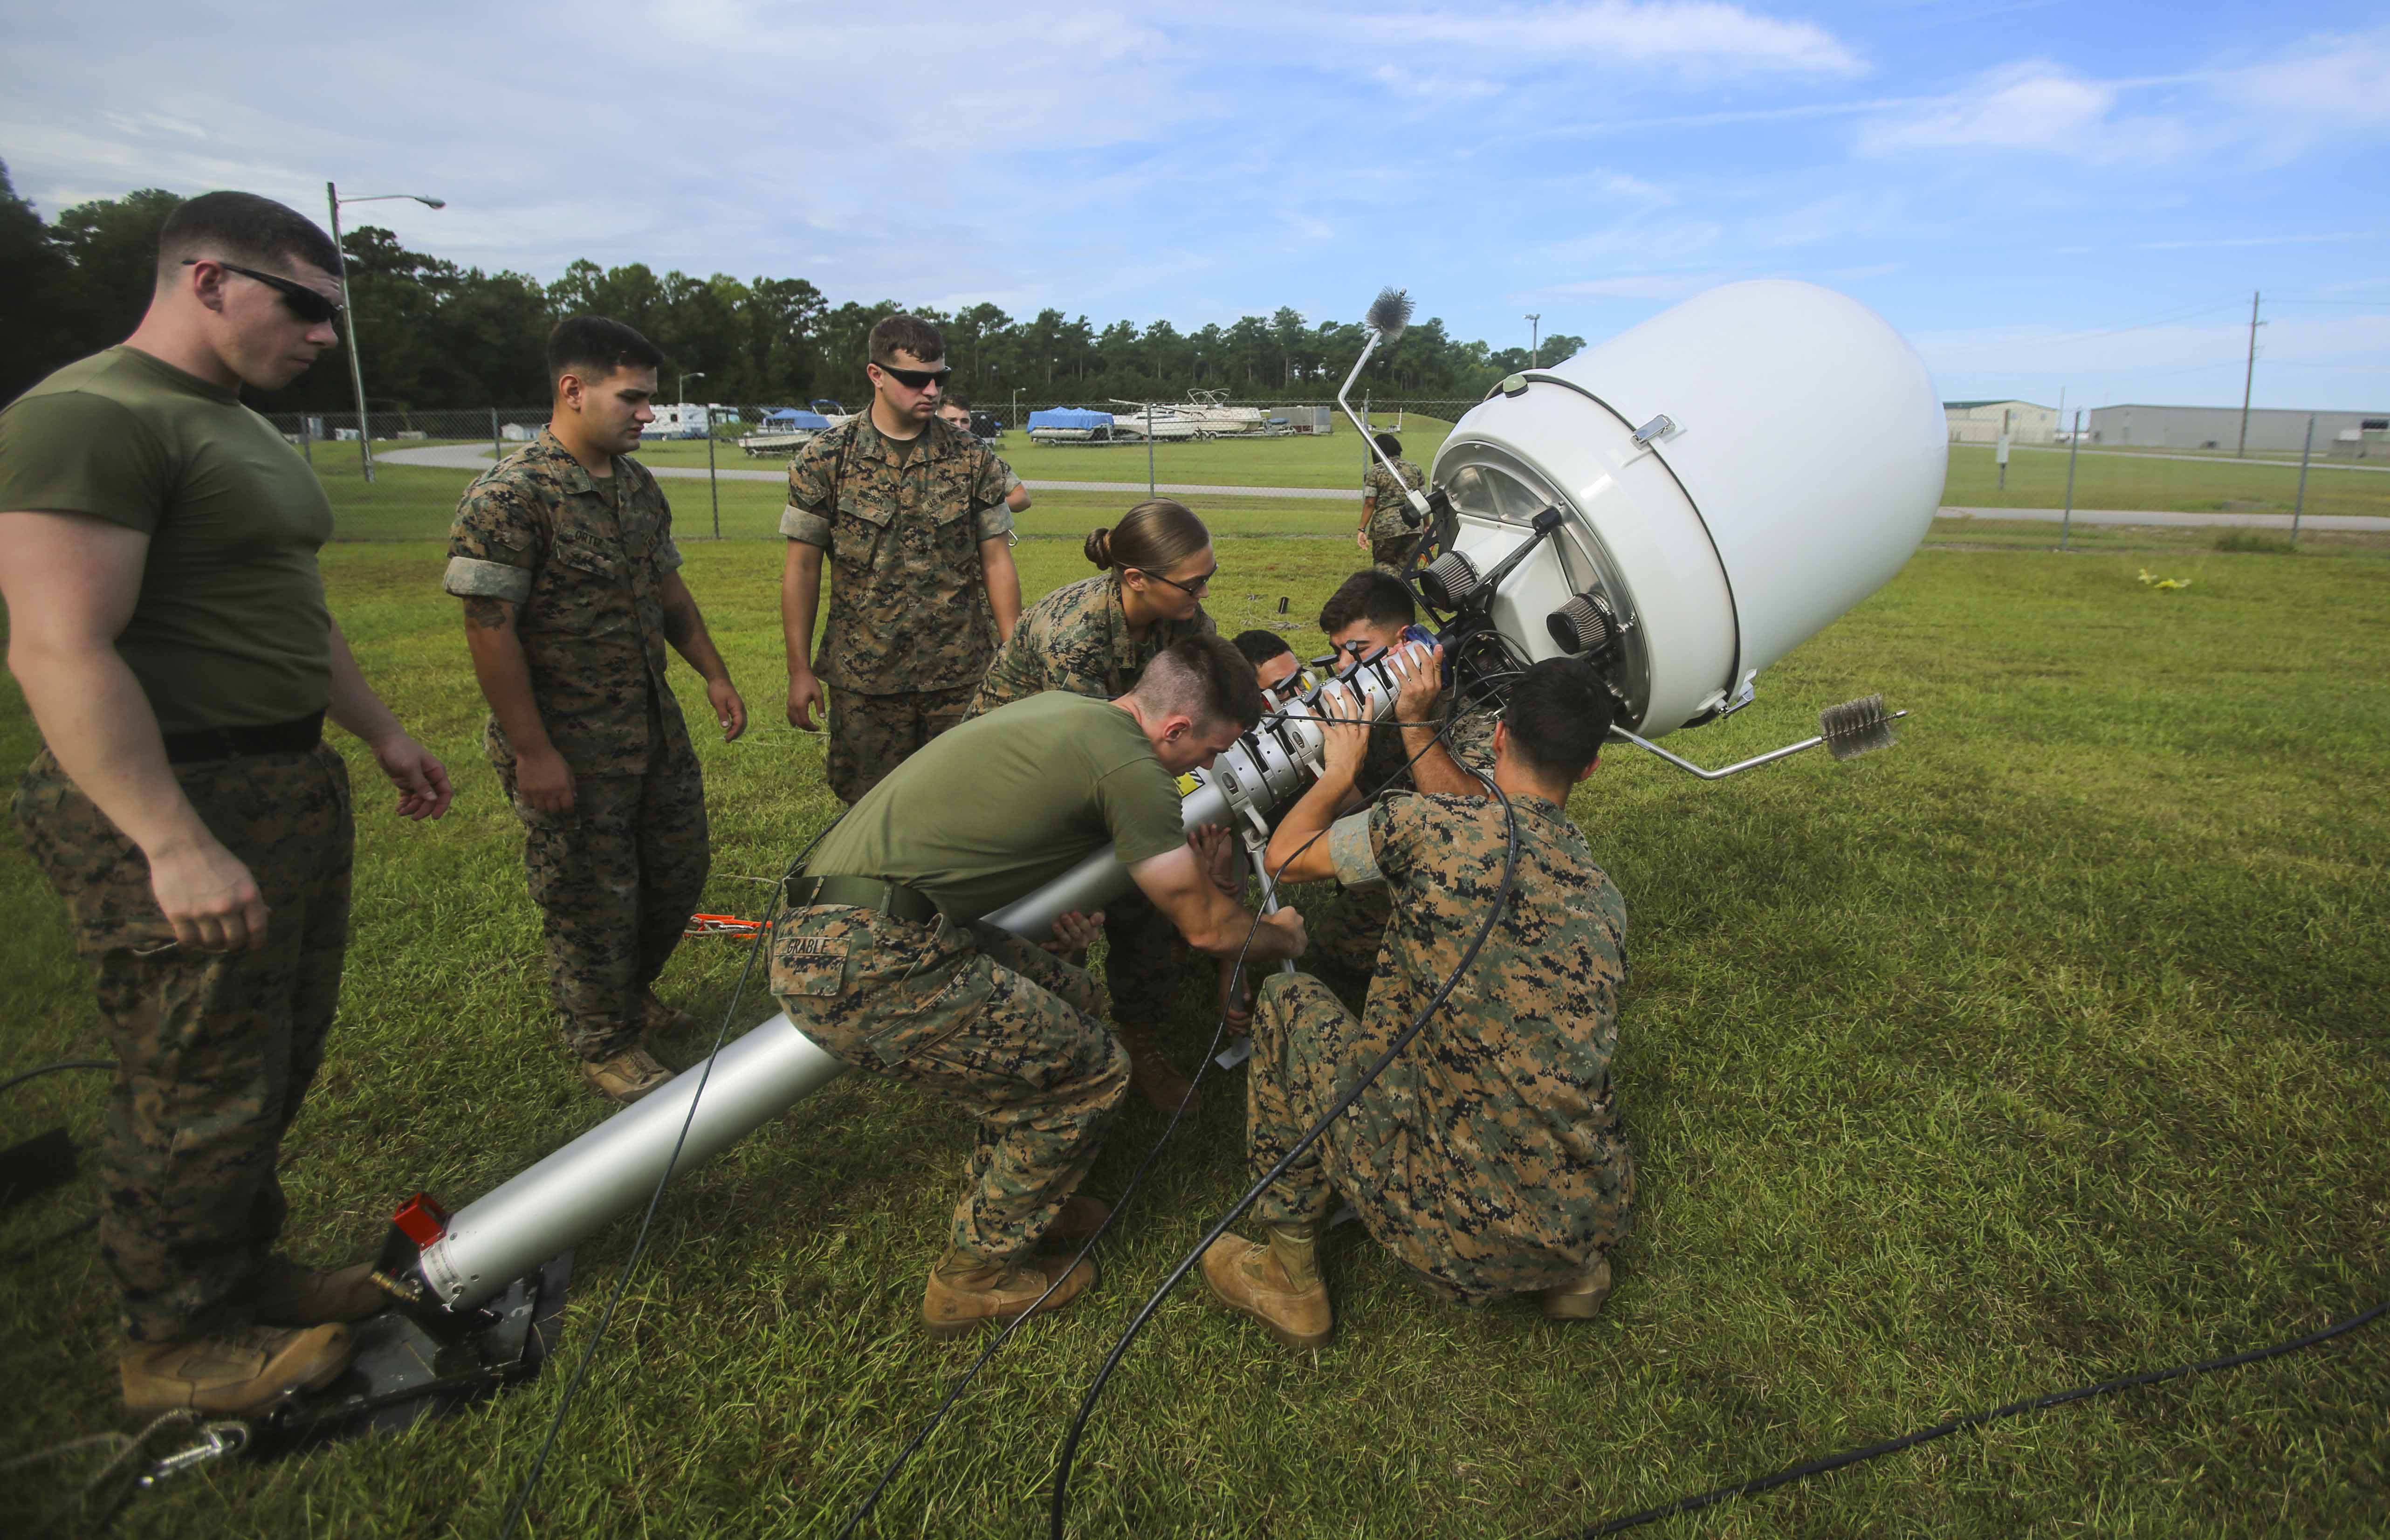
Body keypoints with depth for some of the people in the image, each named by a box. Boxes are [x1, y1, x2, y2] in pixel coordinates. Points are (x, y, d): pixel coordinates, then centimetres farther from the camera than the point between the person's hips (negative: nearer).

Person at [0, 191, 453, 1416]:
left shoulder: (241, 429, 17)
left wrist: (382, 733, 24)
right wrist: (177, 846, -27)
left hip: (292, 786, 10)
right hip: (175, 804, -10)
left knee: (278, 1067, 19)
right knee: (199, 1095, 2)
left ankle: (243, 1273, 37)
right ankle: (175, 1342, 22)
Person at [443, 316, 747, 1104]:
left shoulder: (637, 484, 7)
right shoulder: (509, 497, -18)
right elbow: (489, 629, -19)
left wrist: (714, 673, 13)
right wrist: (533, 753, -20)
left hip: (654, 727, 8)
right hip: (569, 745, -8)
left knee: (679, 869, 19)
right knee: (591, 899, 6)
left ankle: (630, 993, 43)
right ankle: (606, 1045, 27)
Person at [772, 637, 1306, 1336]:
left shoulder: (1062, 707, 16)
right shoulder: (1128, 762, -11)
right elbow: (1206, 928, 0)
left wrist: (1191, 871, 24)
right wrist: (1280, 936, 21)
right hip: (870, 965, -10)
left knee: (1074, 1002, 18)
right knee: (1092, 1072, 1)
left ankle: (1000, 1194, 35)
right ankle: (975, 1278, 18)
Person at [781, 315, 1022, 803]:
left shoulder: (973, 460, 2)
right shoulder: (825, 459, -1)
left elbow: (997, 562, 4)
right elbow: (802, 566, 1)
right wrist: (799, 669, -1)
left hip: (962, 674, 1)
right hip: (863, 679, 0)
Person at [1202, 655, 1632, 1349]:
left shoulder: (1424, 824, -13)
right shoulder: (1603, 893, 5)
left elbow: (1287, 855, 5)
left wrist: (1341, 770, 22)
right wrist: (1418, 732, 31)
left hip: (1458, 1235, -6)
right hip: (1594, 1225, 6)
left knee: (1288, 1000, 11)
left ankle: (1291, 1280, 20)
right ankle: (1575, 1270, 24)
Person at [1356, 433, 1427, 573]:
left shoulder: (1376, 471, 0)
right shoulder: (1414, 468, 11)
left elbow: (1370, 503, -6)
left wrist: (1362, 529, -4)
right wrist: (1426, 525, 20)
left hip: (1385, 526, -3)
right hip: (1412, 525, 3)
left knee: (1381, 562, 13)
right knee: (1406, 566, 11)